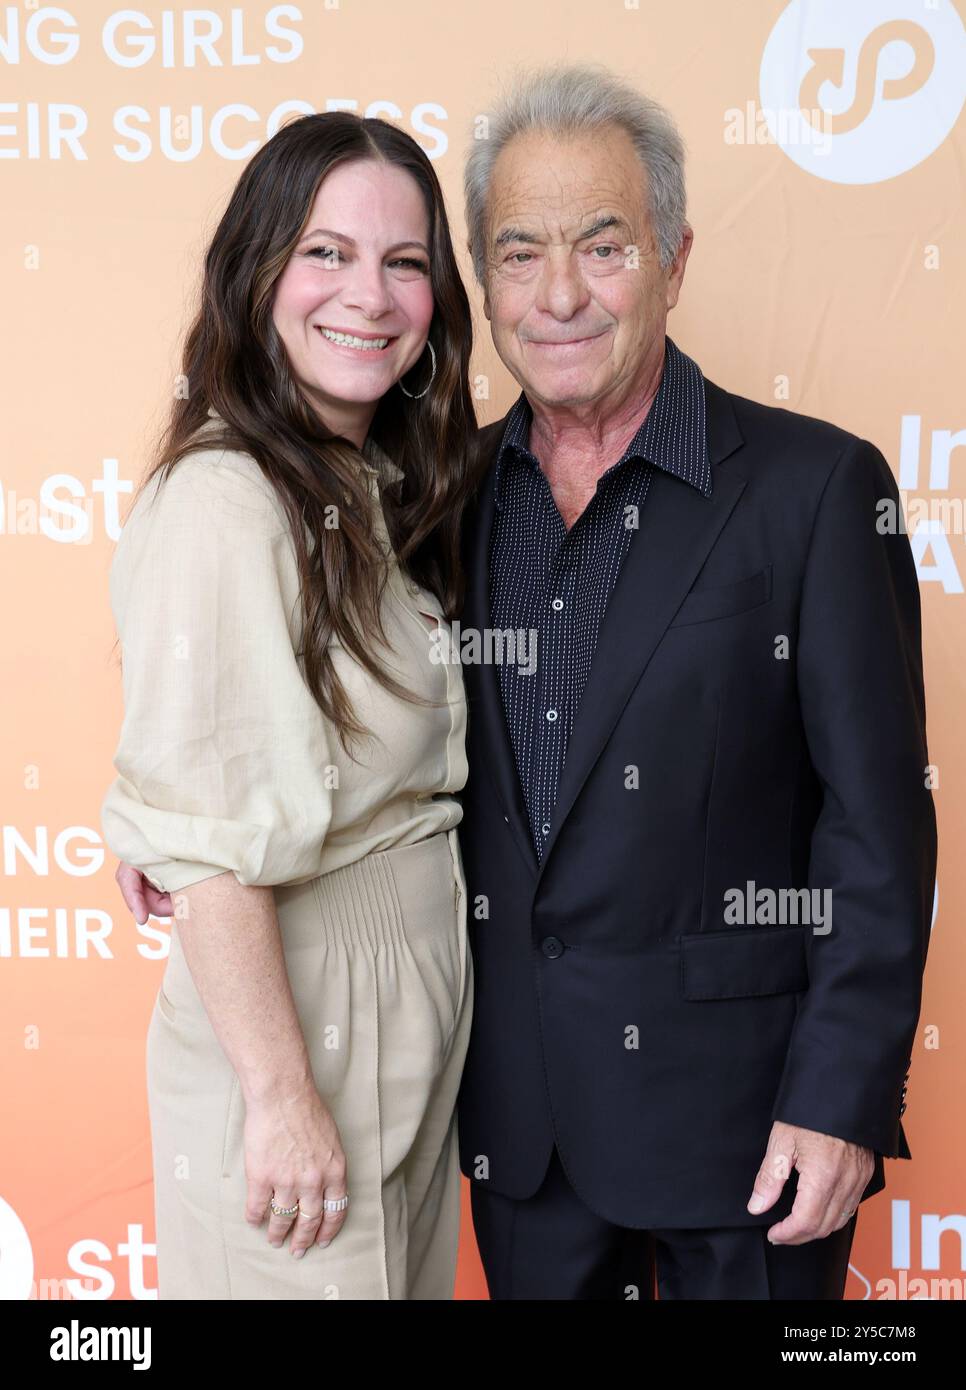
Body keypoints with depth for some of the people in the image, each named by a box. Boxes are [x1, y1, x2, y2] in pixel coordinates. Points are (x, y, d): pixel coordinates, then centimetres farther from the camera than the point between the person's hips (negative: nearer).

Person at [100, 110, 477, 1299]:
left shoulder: (384, 489, 6)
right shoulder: (224, 501, -21)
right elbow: (206, 843, -23)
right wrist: (283, 1095, -21)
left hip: (417, 999, 8)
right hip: (285, 1014, -8)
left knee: (406, 1276, 22)